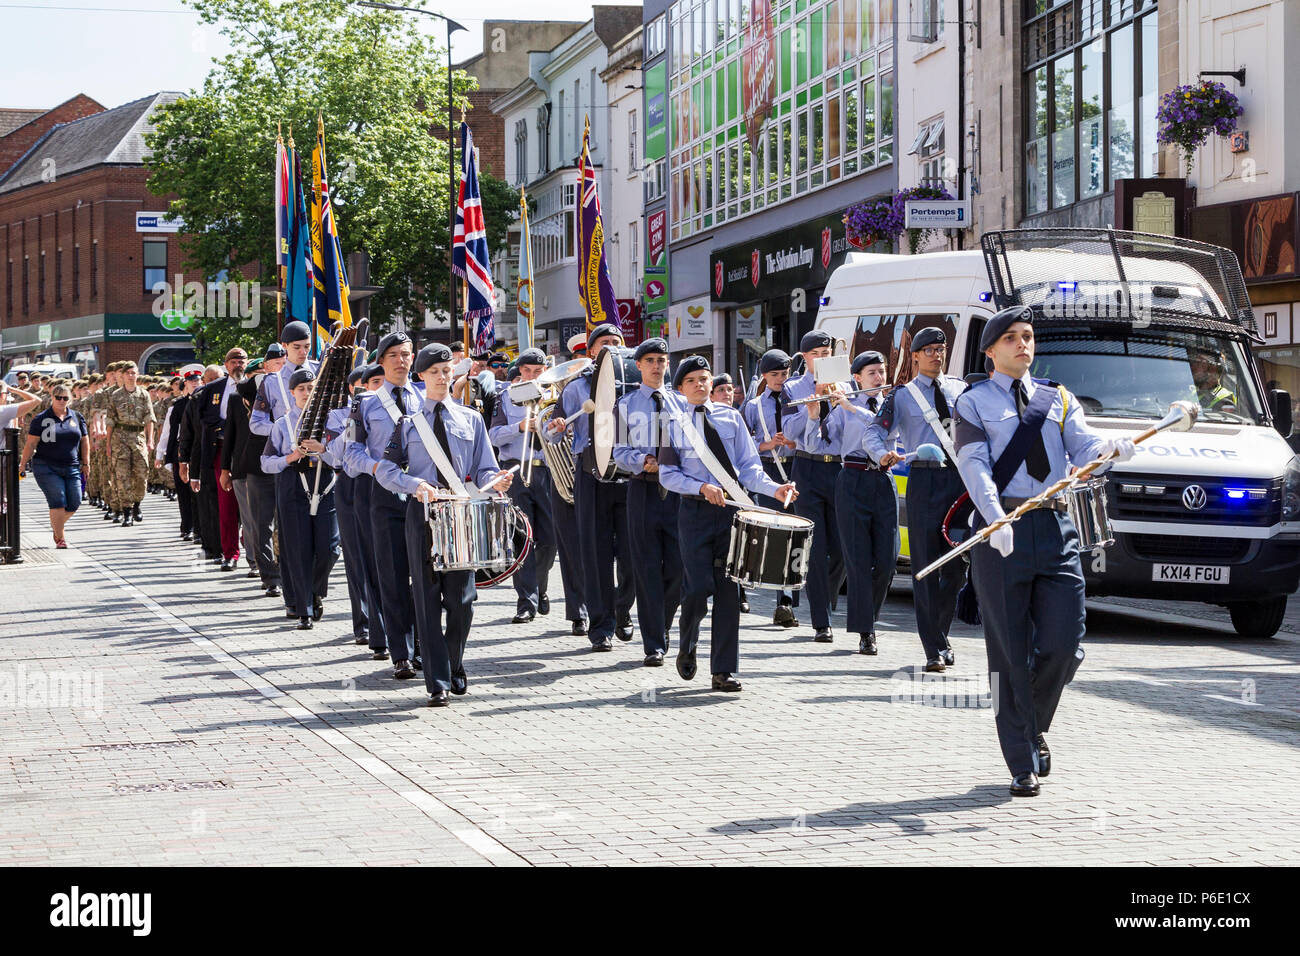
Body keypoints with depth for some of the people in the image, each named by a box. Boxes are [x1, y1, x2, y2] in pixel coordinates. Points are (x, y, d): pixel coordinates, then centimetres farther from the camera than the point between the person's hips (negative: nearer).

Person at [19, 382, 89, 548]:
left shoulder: (77, 418, 10)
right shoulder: (41, 419, 1)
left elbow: (84, 442, 16)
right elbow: (31, 444, 0)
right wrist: (23, 464, -4)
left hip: (72, 468, 4)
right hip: (47, 468, -4)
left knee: (74, 504, -1)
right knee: (58, 502, -13)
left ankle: (56, 524, 28)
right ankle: (60, 538, -3)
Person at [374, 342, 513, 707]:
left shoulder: (470, 419, 15)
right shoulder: (408, 421, 9)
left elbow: (483, 469, 12)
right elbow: (385, 469, 2)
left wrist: (496, 481, -11)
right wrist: (415, 484, -16)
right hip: (422, 511, -1)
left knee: (462, 600, -1)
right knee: (428, 600, -4)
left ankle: (454, 668, 23)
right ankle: (438, 683, -2)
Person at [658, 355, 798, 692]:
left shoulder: (731, 418, 9)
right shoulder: (675, 423, 3)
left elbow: (749, 466, 8)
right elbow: (667, 475, 0)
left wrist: (774, 489, -9)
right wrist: (702, 487, -15)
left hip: (732, 509, 2)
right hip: (695, 511, -2)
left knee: (728, 589, 0)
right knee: (699, 587, -10)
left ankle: (723, 670, 4)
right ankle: (687, 648, 20)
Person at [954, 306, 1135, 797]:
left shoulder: (1059, 399, 18)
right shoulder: (973, 403, 7)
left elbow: (1081, 447, 2)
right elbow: (975, 466, -7)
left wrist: (1109, 447, -23)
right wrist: (996, 518, -24)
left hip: (1055, 527, 3)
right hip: (1000, 532, -3)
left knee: (1063, 645, -4)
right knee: (1010, 651, -1)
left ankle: (1035, 728, 24)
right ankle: (1023, 764, 5)